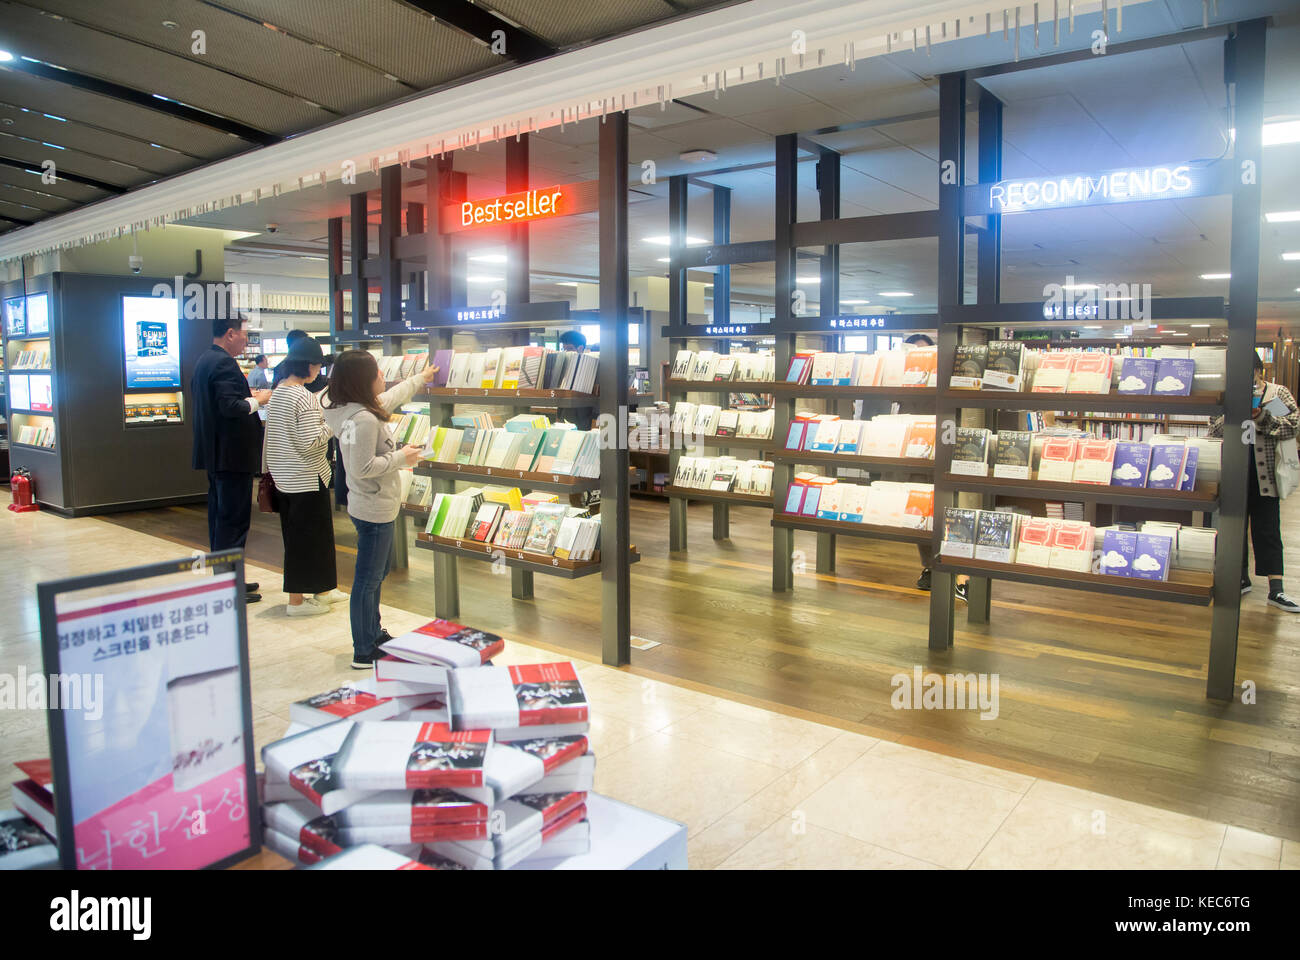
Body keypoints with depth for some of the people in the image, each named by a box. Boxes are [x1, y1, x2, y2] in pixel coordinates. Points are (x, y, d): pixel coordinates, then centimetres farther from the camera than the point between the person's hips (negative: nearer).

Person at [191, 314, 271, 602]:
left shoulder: (205, 360, 13)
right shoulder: (224, 363, -18)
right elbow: (230, 406, -26)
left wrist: (248, 396, 13)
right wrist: (257, 400, -10)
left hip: (214, 453, 11)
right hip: (232, 454, -11)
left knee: (220, 516, 16)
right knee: (233, 519, -4)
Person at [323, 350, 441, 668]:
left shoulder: (349, 409, 6)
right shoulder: (363, 420, -25)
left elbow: (389, 398, 23)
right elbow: (363, 467, -28)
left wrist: (420, 378, 34)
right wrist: (401, 457, -16)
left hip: (374, 507, 11)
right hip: (375, 510, -11)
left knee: (377, 572, 23)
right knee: (368, 580, -1)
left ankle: (373, 633, 38)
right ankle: (364, 652, 10)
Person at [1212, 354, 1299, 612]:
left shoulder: (1279, 393, 4)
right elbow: (1214, 431, 1)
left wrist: (1261, 417, -19)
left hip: (1264, 476, -2)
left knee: (1267, 530, -1)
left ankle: (1275, 590, 0)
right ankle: (1241, 579, 22)